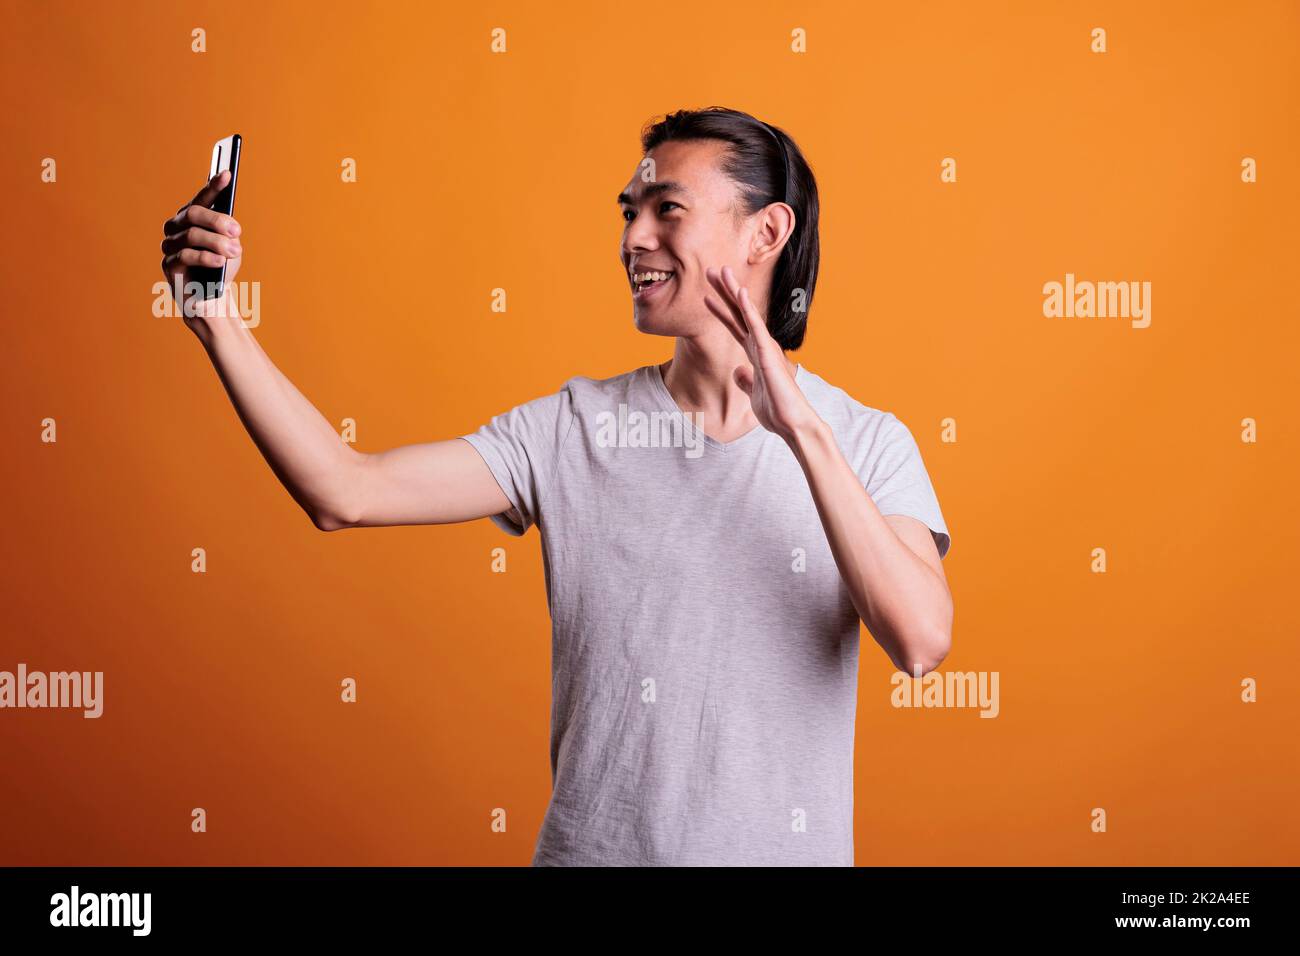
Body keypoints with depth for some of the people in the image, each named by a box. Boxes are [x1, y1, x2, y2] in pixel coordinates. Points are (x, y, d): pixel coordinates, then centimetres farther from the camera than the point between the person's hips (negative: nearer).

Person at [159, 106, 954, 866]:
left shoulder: (867, 443, -8)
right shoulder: (573, 428, -5)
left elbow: (922, 641, -23)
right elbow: (346, 493, -12)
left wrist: (803, 430, -28)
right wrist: (219, 318, -19)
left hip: (783, 850, -1)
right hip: (591, 847, 1)